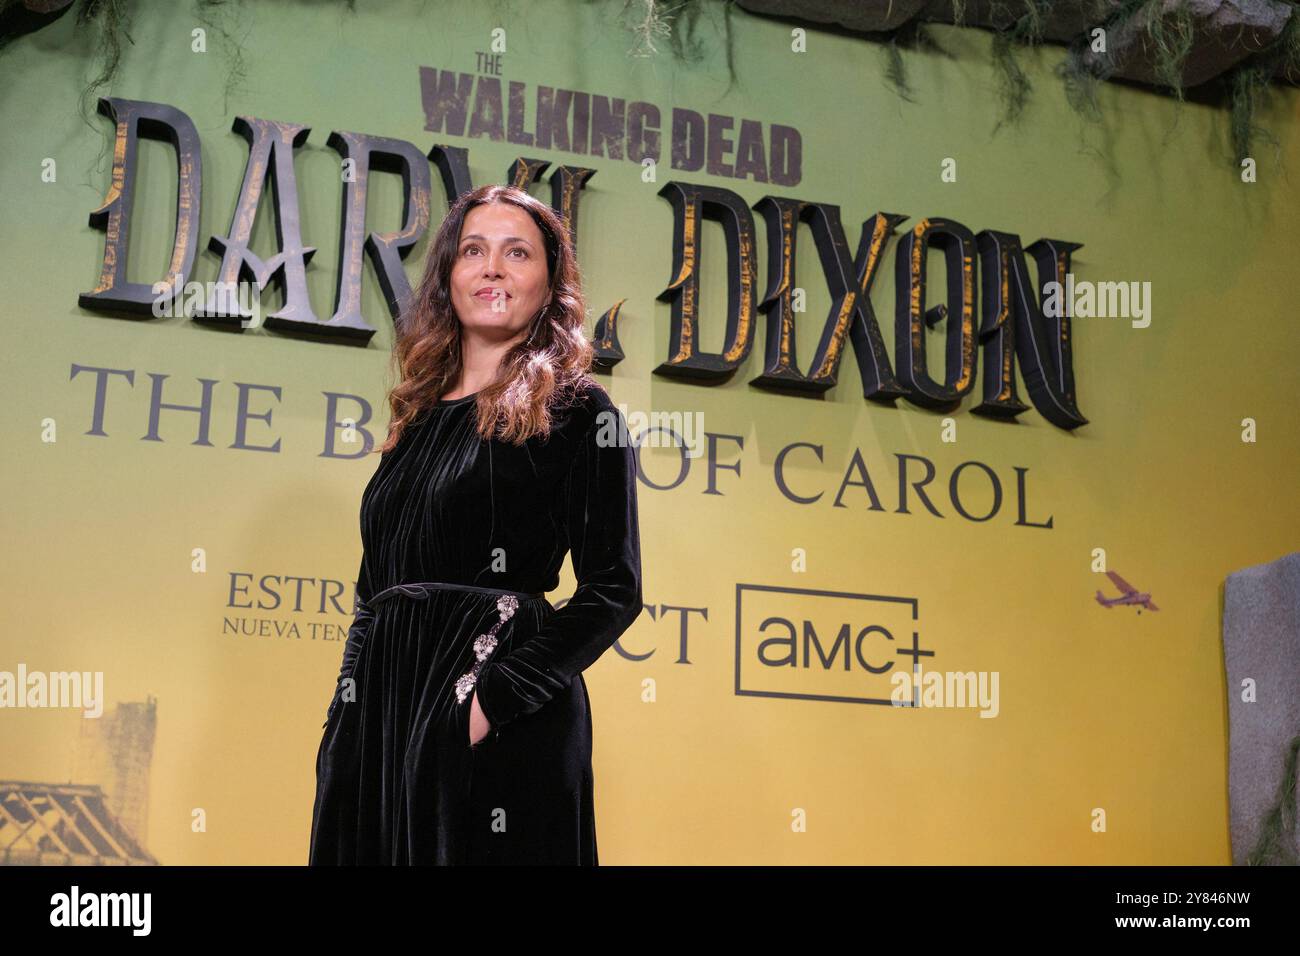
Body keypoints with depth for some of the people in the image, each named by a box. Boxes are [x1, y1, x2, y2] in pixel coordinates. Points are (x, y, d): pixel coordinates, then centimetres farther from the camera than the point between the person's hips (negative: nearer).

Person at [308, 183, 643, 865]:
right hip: (379, 714, 6)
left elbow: (613, 590, -9)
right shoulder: (421, 412, 15)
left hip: (502, 725, -6)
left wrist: (494, 699, -17)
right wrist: (347, 715, 11)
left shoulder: (575, 410, -3)